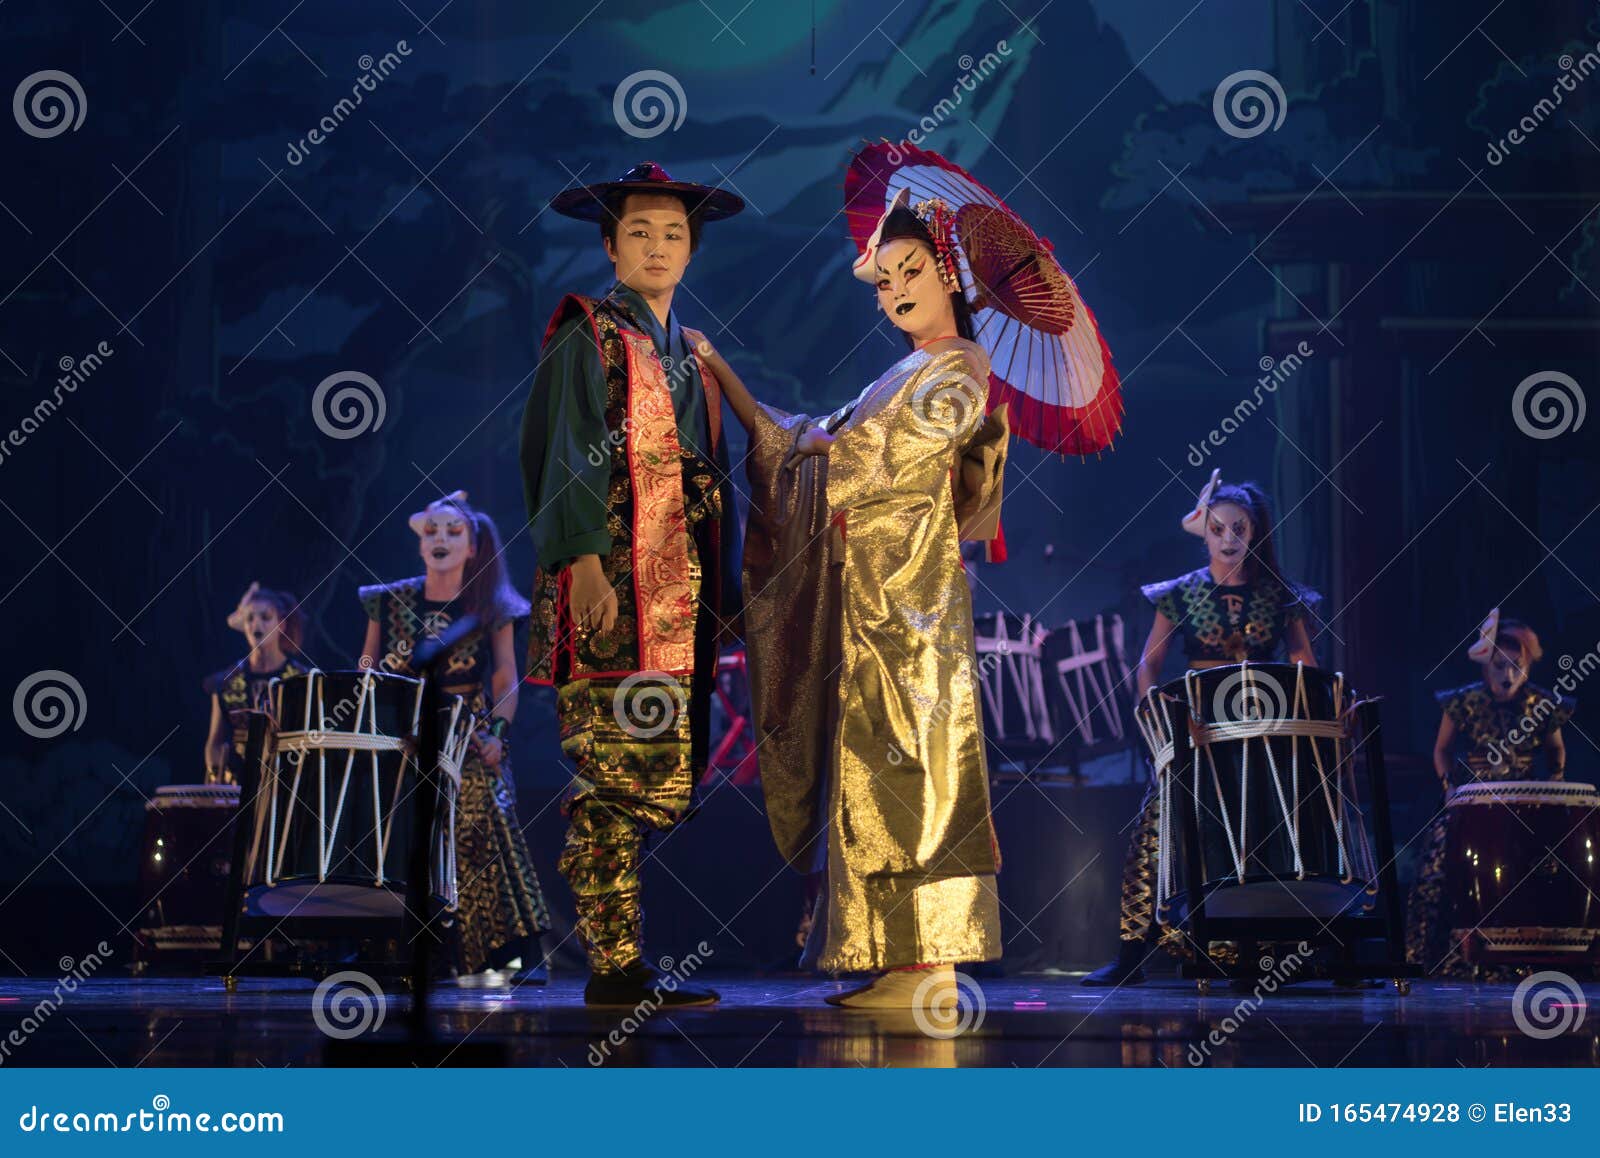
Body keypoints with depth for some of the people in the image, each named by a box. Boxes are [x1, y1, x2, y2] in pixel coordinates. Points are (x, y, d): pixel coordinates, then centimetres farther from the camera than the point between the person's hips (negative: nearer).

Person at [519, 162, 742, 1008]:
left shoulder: (684, 353, 22)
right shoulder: (588, 337, 1)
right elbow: (572, 456, -9)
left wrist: (723, 595, 18)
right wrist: (581, 563, -21)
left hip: (677, 596, 8)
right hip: (611, 591, -8)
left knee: (660, 781, 4)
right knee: (615, 779, -9)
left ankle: (625, 963, 8)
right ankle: (613, 968, -7)